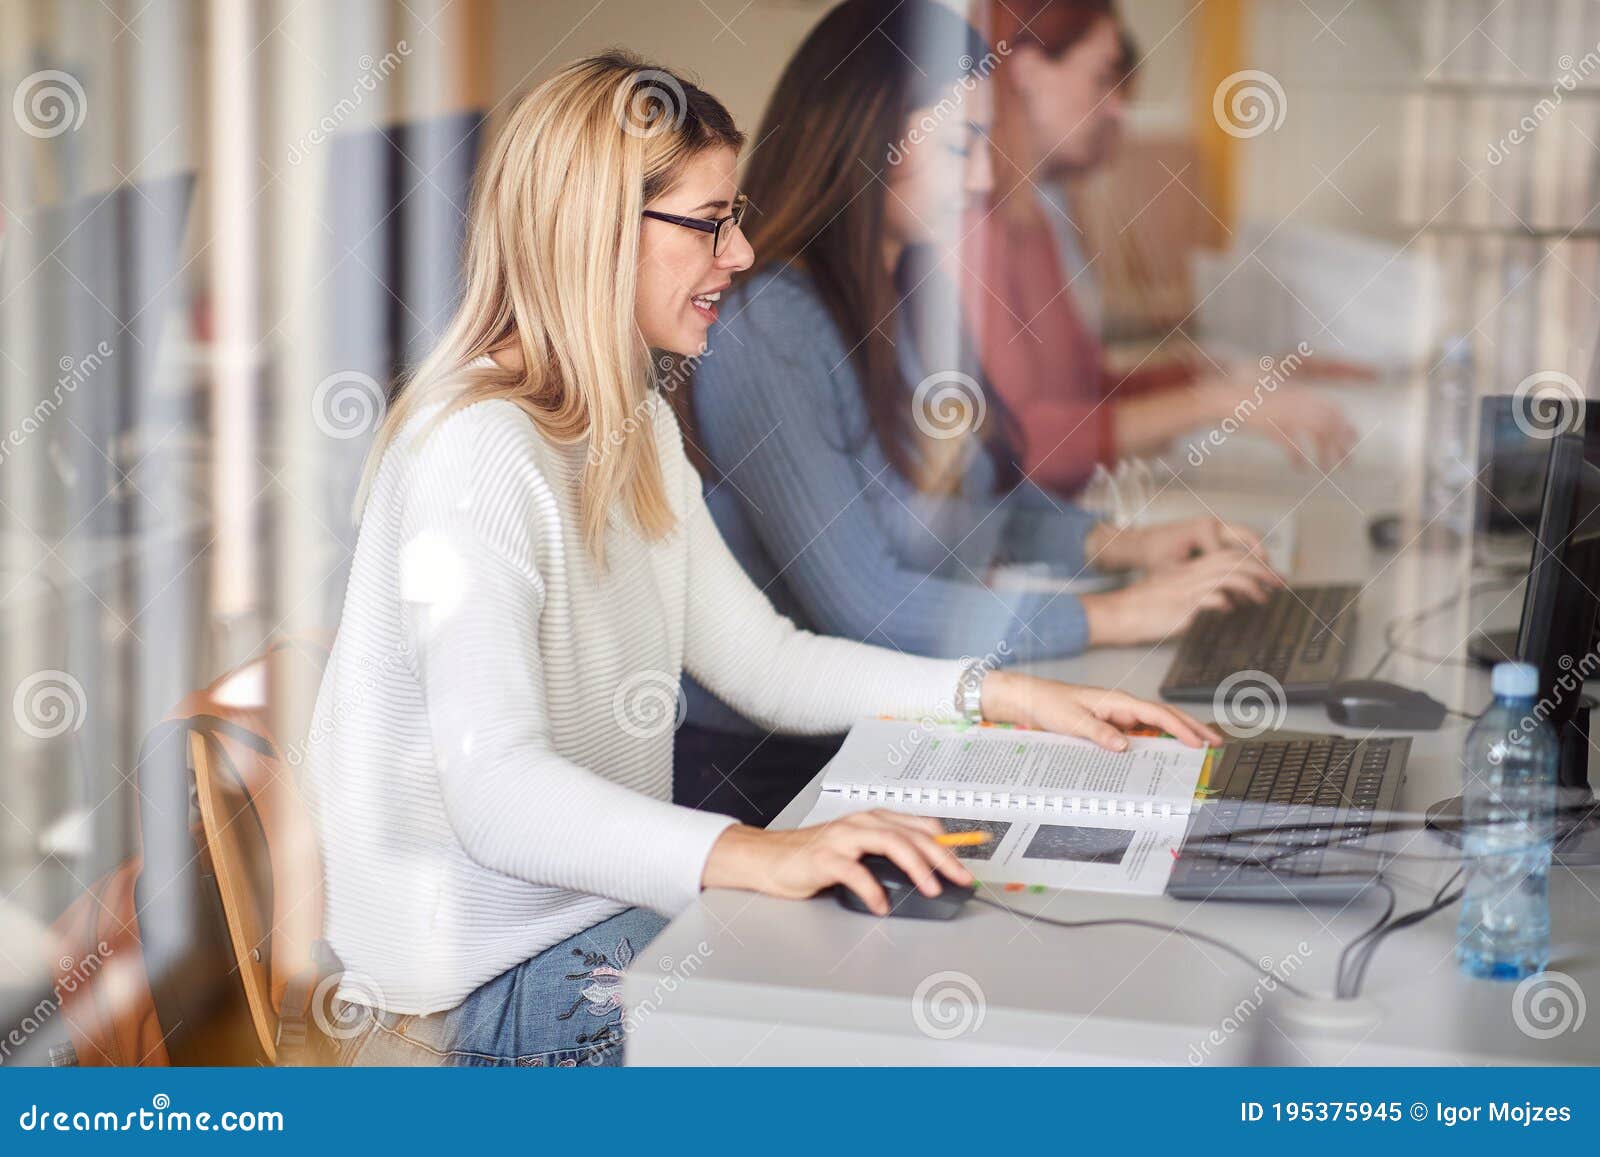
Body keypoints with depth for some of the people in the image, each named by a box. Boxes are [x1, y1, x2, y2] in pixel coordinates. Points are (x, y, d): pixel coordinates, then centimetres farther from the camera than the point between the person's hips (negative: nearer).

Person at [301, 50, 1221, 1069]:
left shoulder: (635, 427, 11)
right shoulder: (478, 452, -22)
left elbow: (765, 661, 12)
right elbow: (497, 791, -32)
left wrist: (1007, 697, 2)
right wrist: (751, 855, -44)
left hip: (610, 898, 9)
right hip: (500, 972, -9)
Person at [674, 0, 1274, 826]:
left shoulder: (910, 300, 10)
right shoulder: (767, 326, -18)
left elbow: (980, 494, 23)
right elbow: (857, 604, -22)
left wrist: (1119, 545, 4)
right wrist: (1112, 617, -16)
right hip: (768, 769, -8)